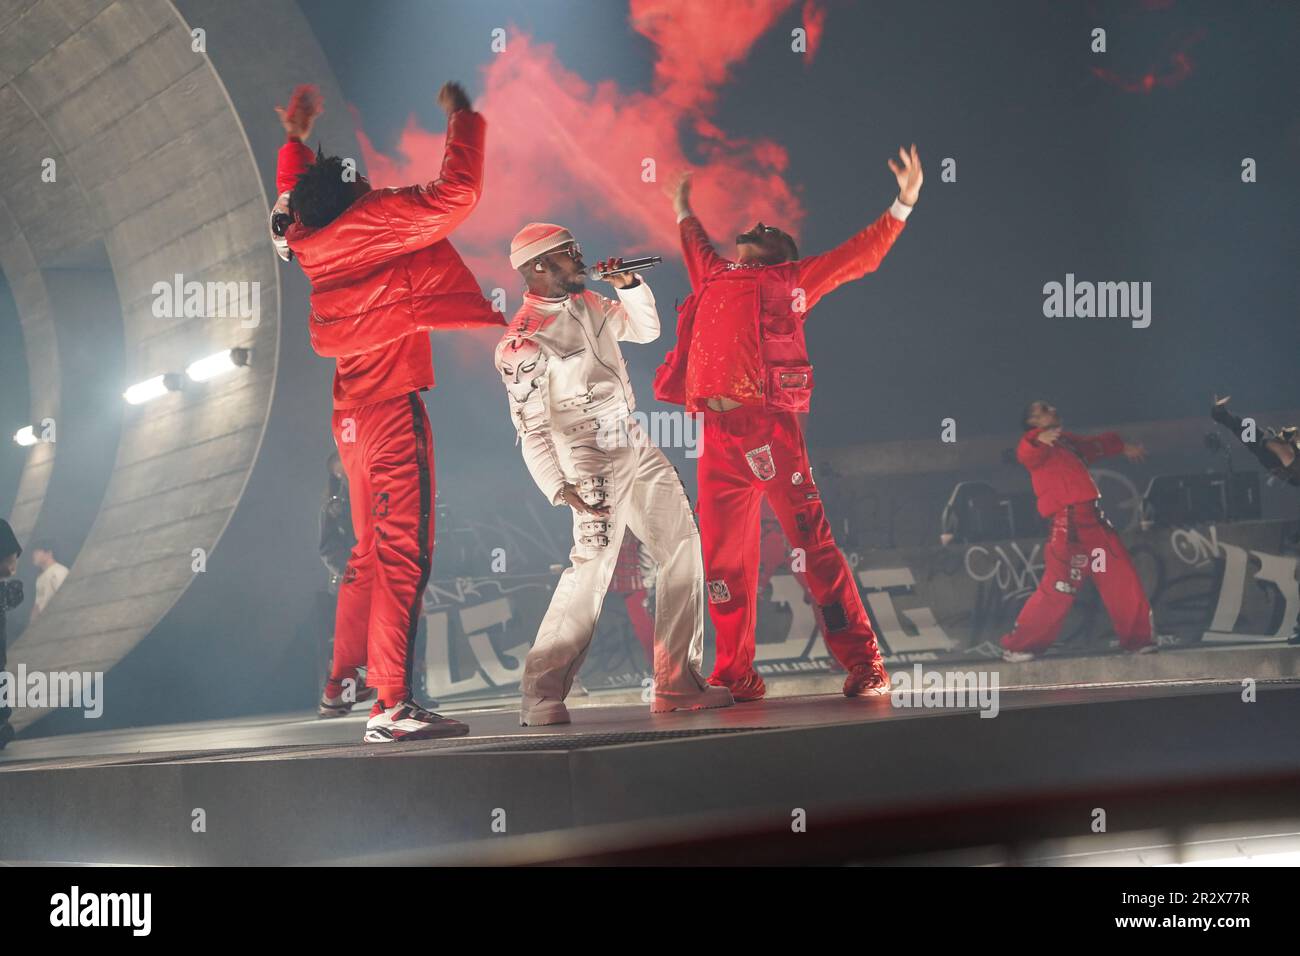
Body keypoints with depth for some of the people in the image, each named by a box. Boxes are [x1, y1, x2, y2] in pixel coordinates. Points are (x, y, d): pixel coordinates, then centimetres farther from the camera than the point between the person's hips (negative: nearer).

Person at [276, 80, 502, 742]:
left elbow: (292, 199, 33)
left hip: (352, 413, 9)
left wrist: (296, 140, 44)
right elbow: (456, 193, -13)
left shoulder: (307, 240, 10)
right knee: (403, 553, -12)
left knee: (370, 550, 21)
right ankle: (391, 706, -18)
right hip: (392, 407, -9)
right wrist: (461, 118, 0)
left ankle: (342, 680, 30)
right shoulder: (374, 223, -11)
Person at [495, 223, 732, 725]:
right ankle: (541, 695, -15)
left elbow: (646, 330, 24)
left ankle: (678, 683, 13)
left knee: (682, 549, 7)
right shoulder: (522, 342, -13)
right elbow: (531, 429, -17)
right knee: (592, 562, -23)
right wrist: (562, 488, -27)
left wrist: (629, 284, 7)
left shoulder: (589, 304, 11)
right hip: (594, 461, -9)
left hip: (638, 446, 9)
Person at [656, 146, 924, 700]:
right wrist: (684, 212, 61)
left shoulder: (789, 279, 14)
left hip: (767, 425, -5)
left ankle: (864, 666, -10)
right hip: (719, 435, 5)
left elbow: (860, 255, 15)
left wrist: (903, 204, 10)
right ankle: (735, 675, 11)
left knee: (812, 539, -11)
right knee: (724, 556, 3)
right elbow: (698, 251, 48)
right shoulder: (716, 279, 26)